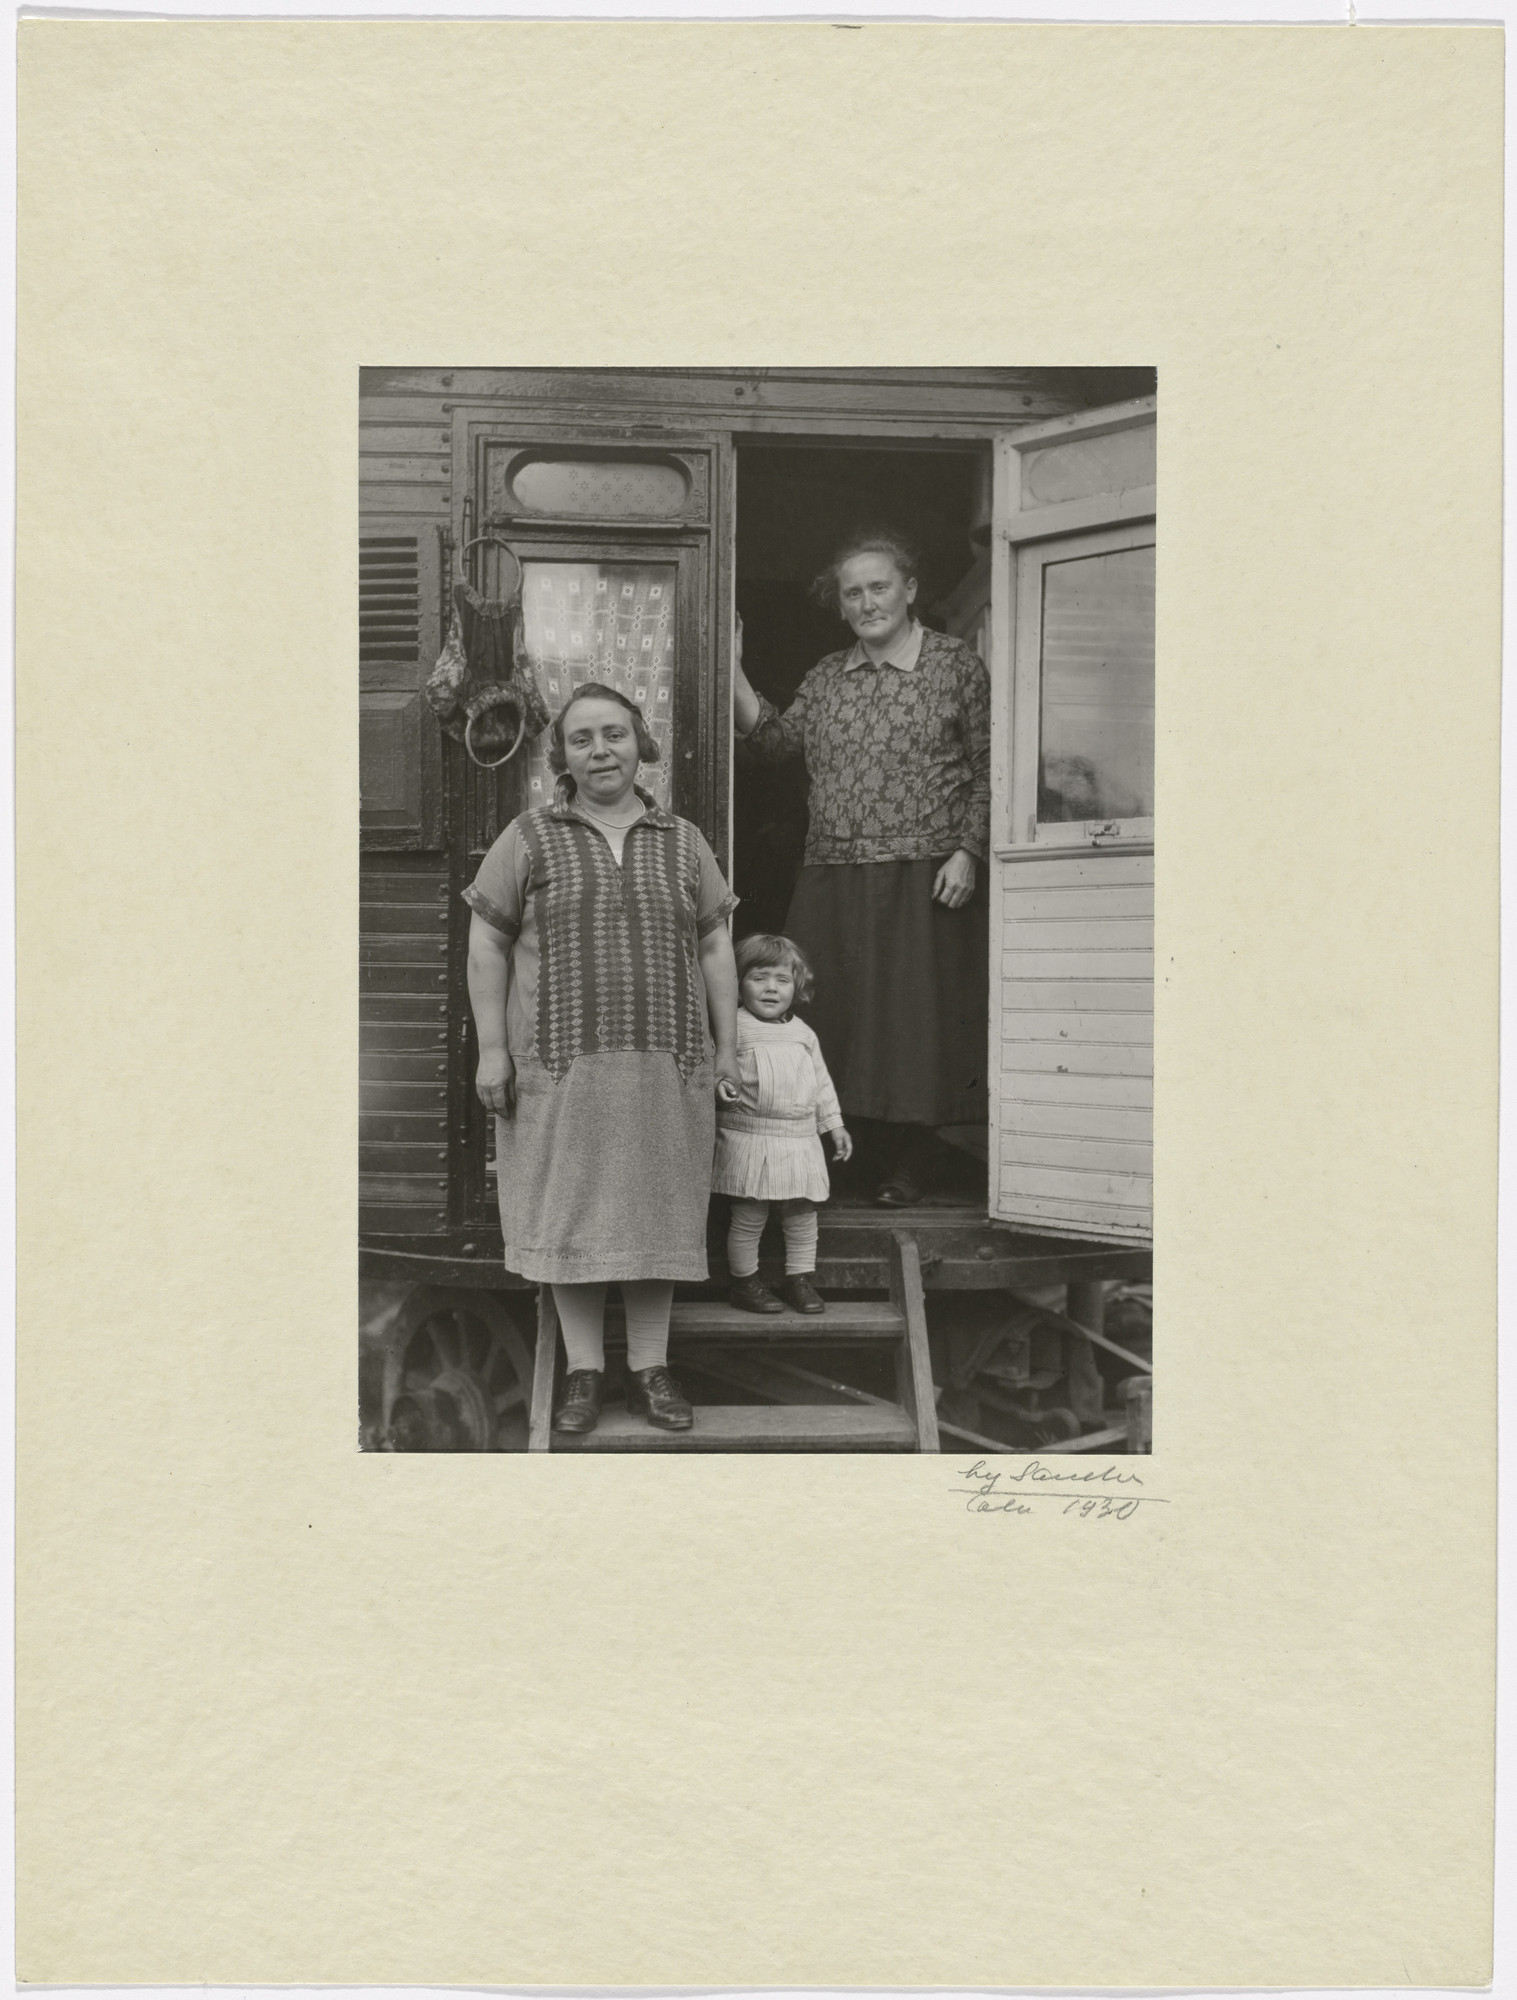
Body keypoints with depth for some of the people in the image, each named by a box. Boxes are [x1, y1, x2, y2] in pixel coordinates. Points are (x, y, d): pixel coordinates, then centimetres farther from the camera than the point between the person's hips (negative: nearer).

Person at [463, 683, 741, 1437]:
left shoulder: (682, 842, 11)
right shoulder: (530, 838, 4)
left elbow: (715, 947, 12)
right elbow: (487, 947, 3)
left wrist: (726, 1048, 7)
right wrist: (492, 1049, -4)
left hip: (667, 1064, 2)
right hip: (561, 1063, -1)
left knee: (656, 1212, 6)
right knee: (570, 1213, 2)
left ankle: (650, 1368, 17)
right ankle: (584, 1371, 14)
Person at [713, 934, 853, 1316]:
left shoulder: (802, 1033, 13)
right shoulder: (735, 1029, -4)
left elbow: (821, 1080, 20)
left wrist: (835, 1125, 20)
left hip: (800, 1140, 5)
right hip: (750, 1140, -5)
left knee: (803, 1215, 9)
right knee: (749, 1216, -1)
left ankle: (800, 1279, 23)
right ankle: (744, 1282, 14)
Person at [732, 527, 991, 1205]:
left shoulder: (957, 665, 2)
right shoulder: (826, 677, 16)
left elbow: (987, 769, 0)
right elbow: (774, 739, 6)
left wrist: (967, 851, -10)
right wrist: (732, 671, -4)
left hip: (923, 880, -4)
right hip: (832, 877, 4)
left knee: (913, 1017, 0)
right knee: (822, 1014, 3)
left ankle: (907, 1165, 12)